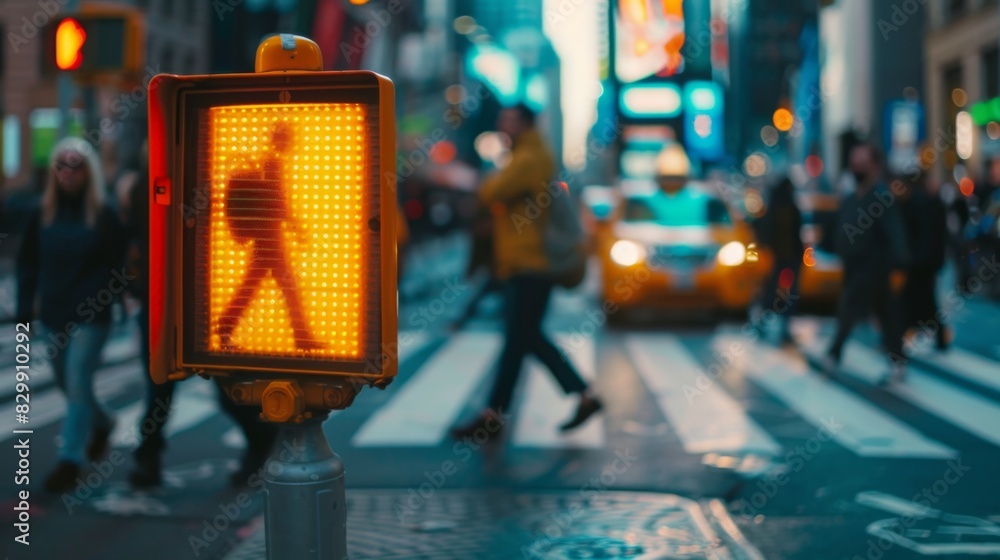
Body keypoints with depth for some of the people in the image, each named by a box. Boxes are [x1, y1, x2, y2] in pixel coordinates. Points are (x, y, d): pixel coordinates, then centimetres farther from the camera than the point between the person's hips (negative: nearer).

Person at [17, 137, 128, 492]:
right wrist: (25, 310, 1)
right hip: (52, 316, 5)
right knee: (66, 383, 17)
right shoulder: (43, 213, 3)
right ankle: (101, 424, 44)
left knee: (77, 384, -8)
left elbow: (117, 266, -6)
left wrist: (103, 302, -17)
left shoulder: (103, 214, -8)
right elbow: (28, 264, 6)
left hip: (90, 318, -5)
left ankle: (70, 460, -1)